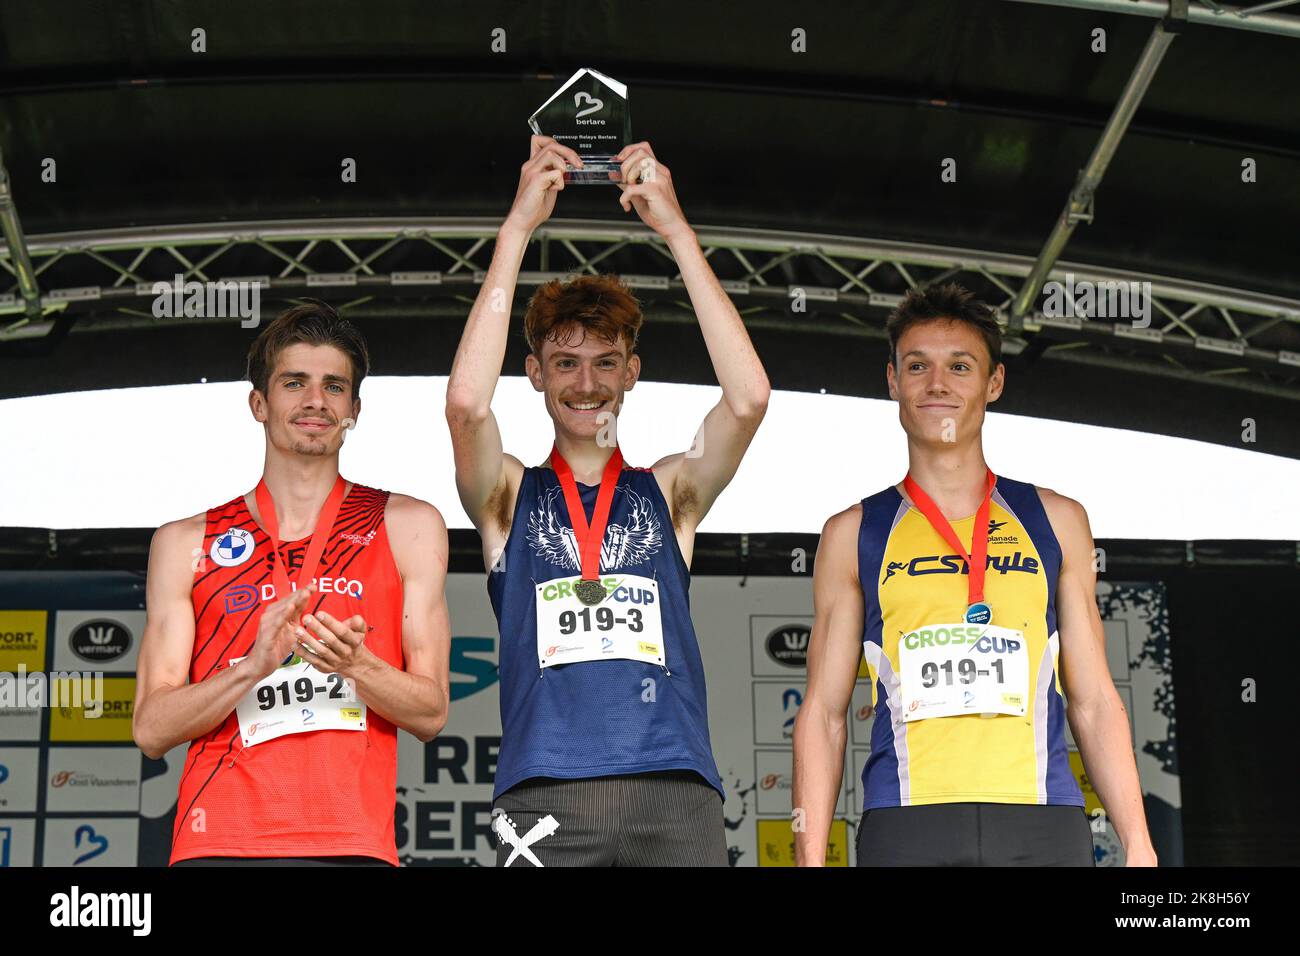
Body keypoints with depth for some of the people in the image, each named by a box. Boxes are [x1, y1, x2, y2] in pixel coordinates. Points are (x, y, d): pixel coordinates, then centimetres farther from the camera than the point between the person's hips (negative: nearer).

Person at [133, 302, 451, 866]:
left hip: (353, 842, 0)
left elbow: (430, 714, 9)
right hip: (217, 843, 0)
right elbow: (151, 730, 6)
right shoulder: (186, 543, 12)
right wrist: (254, 665, -10)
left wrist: (355, 665, -10)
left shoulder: (407, 526, 12)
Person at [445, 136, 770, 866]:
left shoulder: (670, 492, 18)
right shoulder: (509, 496, 15)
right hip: (545, 794, -1)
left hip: (674, 789, 1)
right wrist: (518, 229, -4)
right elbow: (467, 403, -6)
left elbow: (749, 398, 0)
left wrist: (677, 230, 0)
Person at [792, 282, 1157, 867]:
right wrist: (809, 855, 0)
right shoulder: (853, 534, 12)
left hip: (1043, 823, 1)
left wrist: (1138, 846, 6)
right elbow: (823, 712, 10)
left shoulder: (1056, 521, 15)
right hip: (907, 824, -1)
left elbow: (1094, 702, 14)